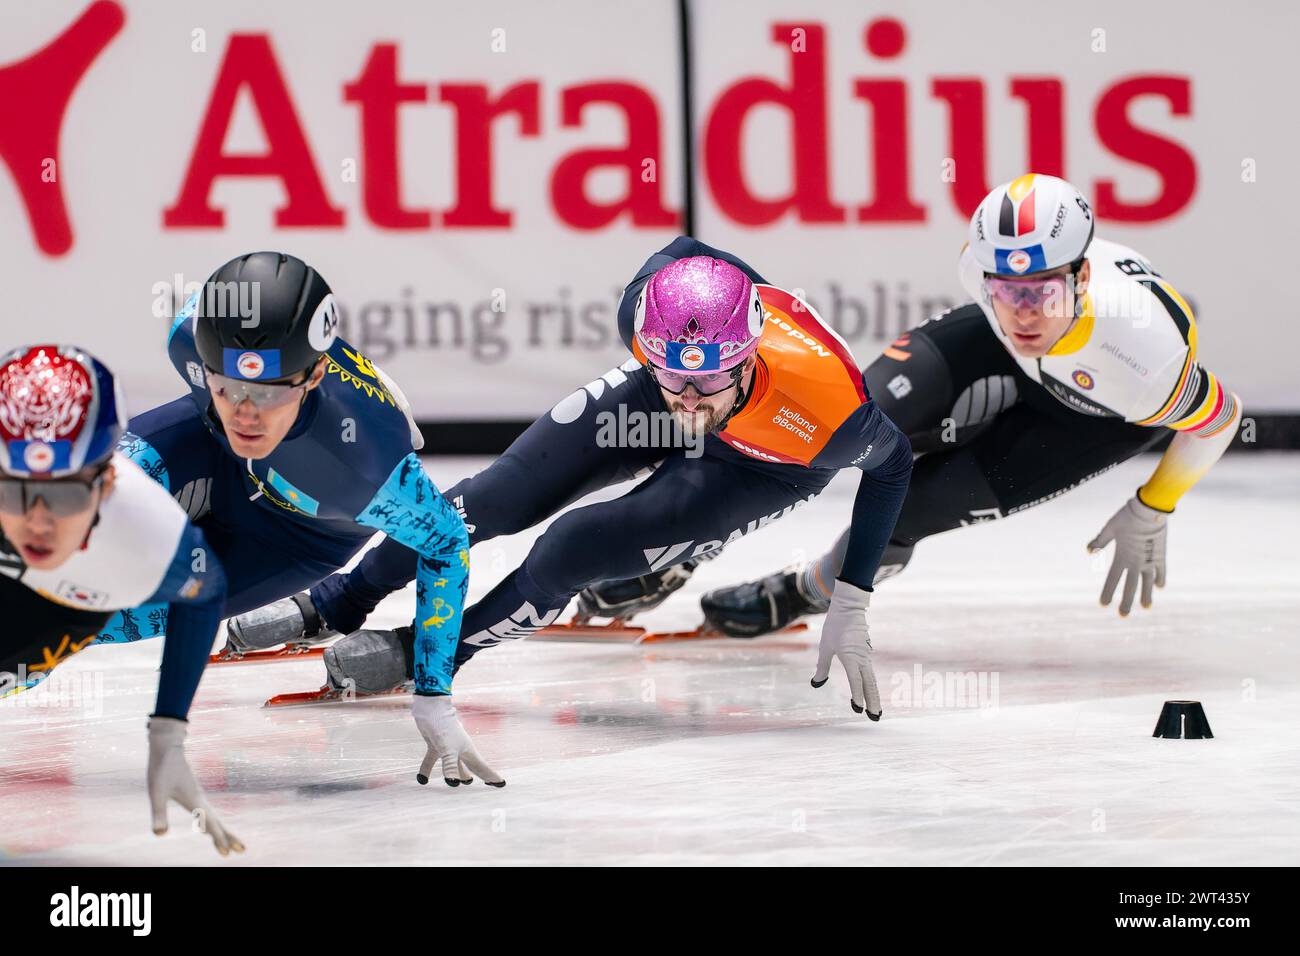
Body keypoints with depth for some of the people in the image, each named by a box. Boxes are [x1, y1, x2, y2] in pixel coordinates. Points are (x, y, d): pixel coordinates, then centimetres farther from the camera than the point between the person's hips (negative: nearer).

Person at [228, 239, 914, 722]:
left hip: (762, 467, -3)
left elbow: (891, 464, -21)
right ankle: (338, 604, 27)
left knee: (571, 548, -16)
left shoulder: (829, 411, -45)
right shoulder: (648, 316, -37)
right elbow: (686, 251, -11)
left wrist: (850, 605, -20)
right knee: (510, 491, 4)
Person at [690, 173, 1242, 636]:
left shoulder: (1143, 360, -45)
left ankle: (807, 592, 11)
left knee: (930, 498, -14)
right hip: (1004, 352, 3)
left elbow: (1219, 419, -23)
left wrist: (1148, 516, -12)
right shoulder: (986, 260, -34)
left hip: (1099, 416, -3)